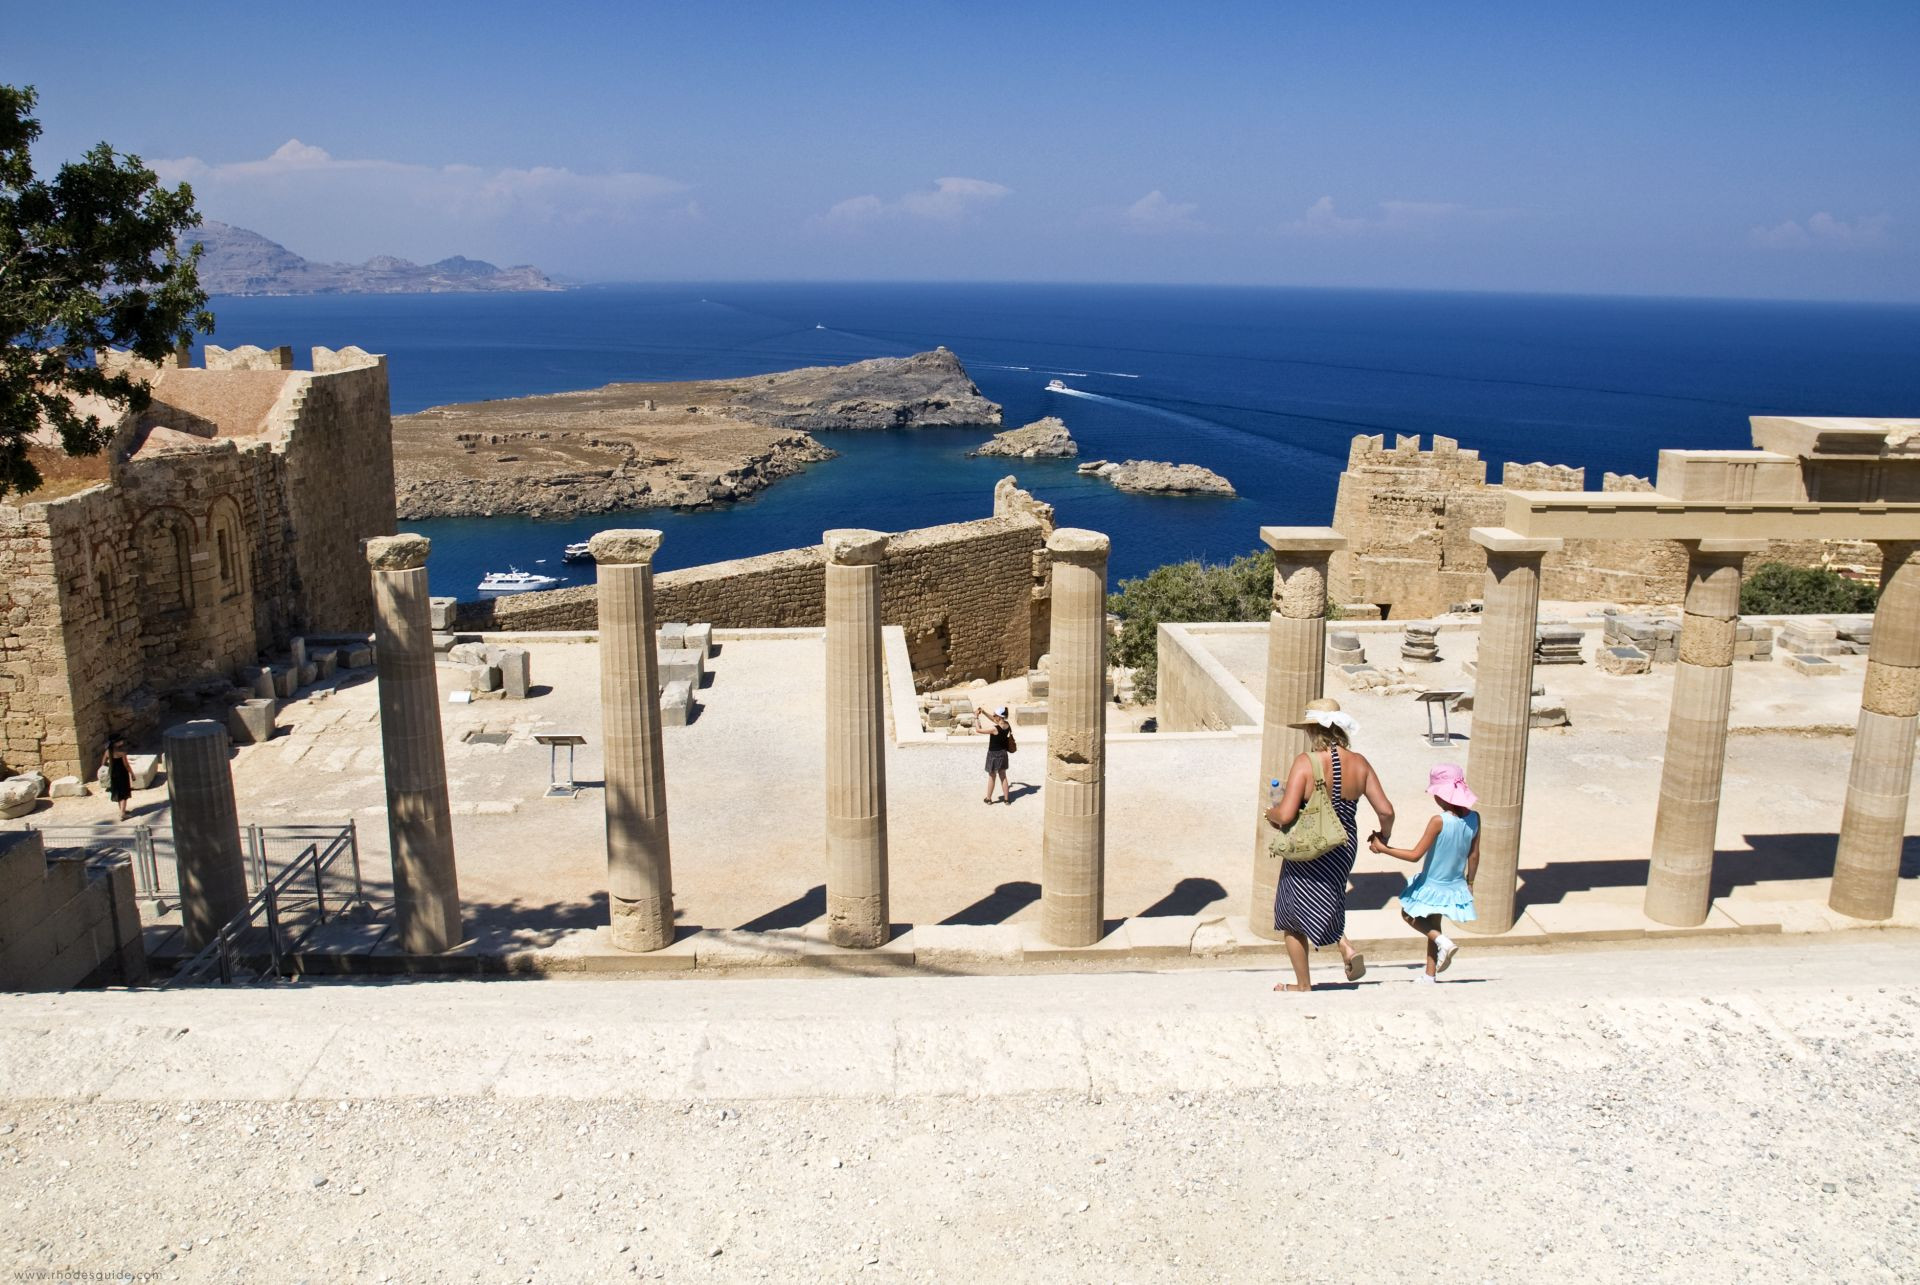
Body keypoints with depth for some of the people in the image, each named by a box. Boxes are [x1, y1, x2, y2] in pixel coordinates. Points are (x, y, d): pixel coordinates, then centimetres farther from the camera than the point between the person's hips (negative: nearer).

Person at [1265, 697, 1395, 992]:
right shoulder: (1359, 763, -6)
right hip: (1344, 848, 5)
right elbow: (1386, 811, -6)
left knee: (1293, 915, 16)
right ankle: (1346, 946, 6)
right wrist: (1383, 836, 15)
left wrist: (1270, 813, -2)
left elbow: (1285, 815, -25)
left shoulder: (1306, 762, -20)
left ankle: (1303, 985, 25)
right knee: (1325, 901, 31)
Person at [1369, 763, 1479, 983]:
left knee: (1408, 914, 21)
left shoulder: (1439, 821, -26)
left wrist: (1383, 848, -15)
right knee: (1432, 925, 24)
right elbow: (1474, 856, 0)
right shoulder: (1474, 818, -10)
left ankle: (1441, 940, -2)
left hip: (1431, 887, -6)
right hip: (1455, 887, 6)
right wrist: (1469, 883, 14)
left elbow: (1415, 855, -24)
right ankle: (1430, 976, 29)